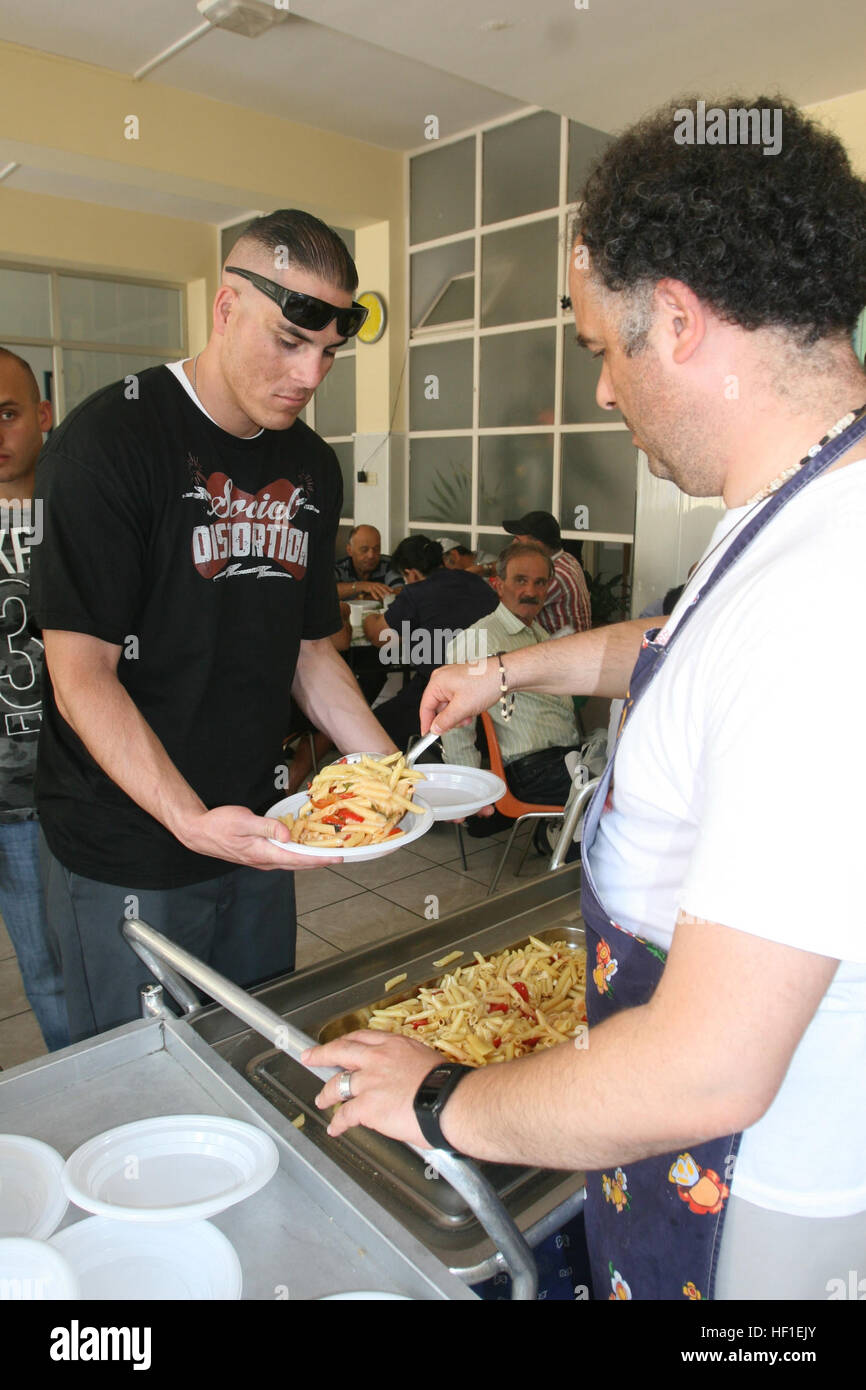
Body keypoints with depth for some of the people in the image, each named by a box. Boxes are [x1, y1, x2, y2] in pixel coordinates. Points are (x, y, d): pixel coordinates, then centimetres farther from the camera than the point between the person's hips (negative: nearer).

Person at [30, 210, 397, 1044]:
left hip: (256, 837, 6)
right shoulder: (111, 440, -14)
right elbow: (82, 675, -18)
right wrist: (191, 819, -29)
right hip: (124, 858, -5)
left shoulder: (312, 467, 6)